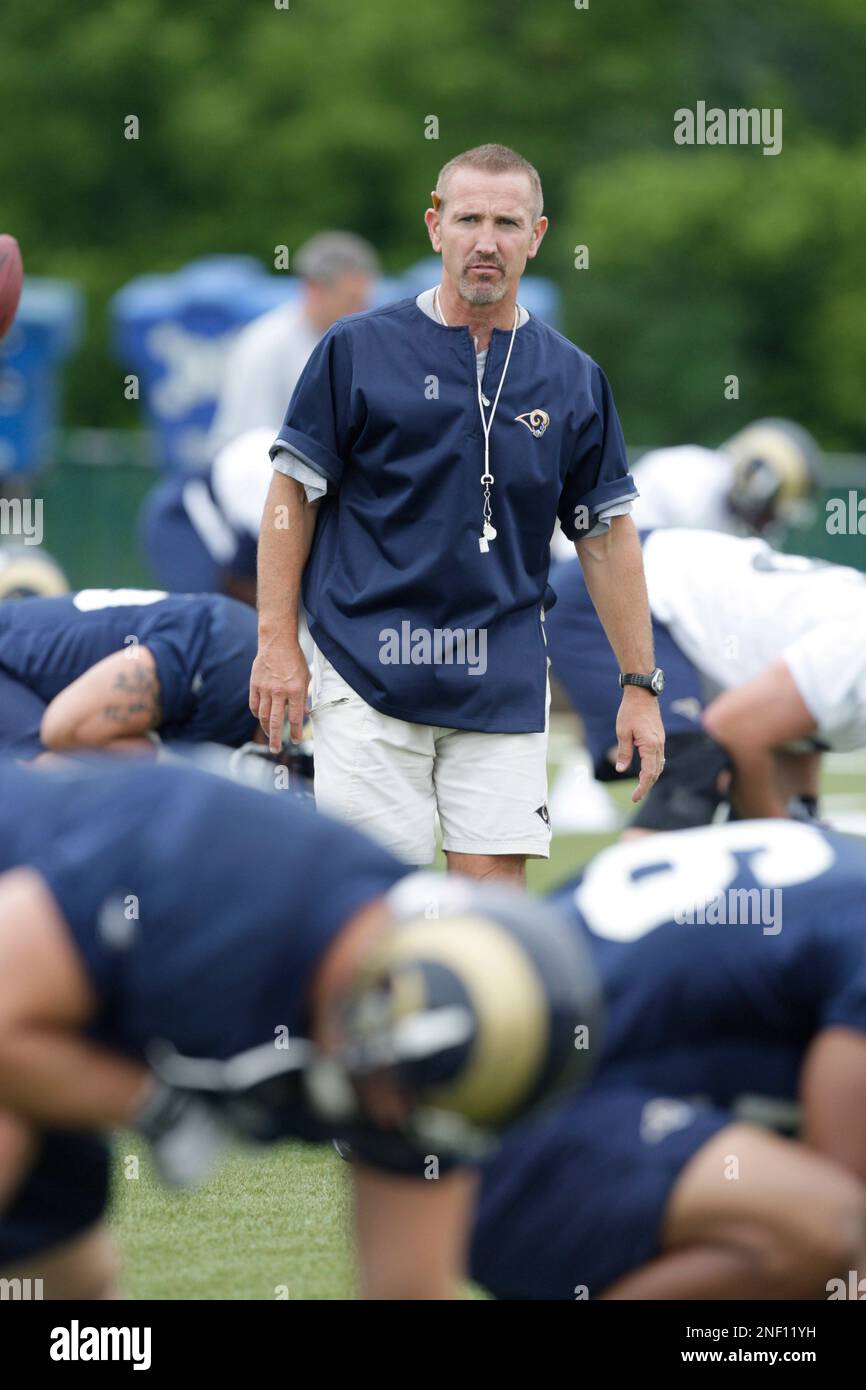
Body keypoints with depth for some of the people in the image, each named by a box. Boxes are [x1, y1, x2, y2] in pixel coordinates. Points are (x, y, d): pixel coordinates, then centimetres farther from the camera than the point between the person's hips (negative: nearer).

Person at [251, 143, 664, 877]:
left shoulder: (573, 379, 8)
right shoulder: (358, 349, 0)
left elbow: (607, 534, 11)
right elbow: (294, 492, 3)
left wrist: (640, 685, 8)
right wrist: (277, 641, -4)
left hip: (504, 682, 2)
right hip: (369, 672, -2)